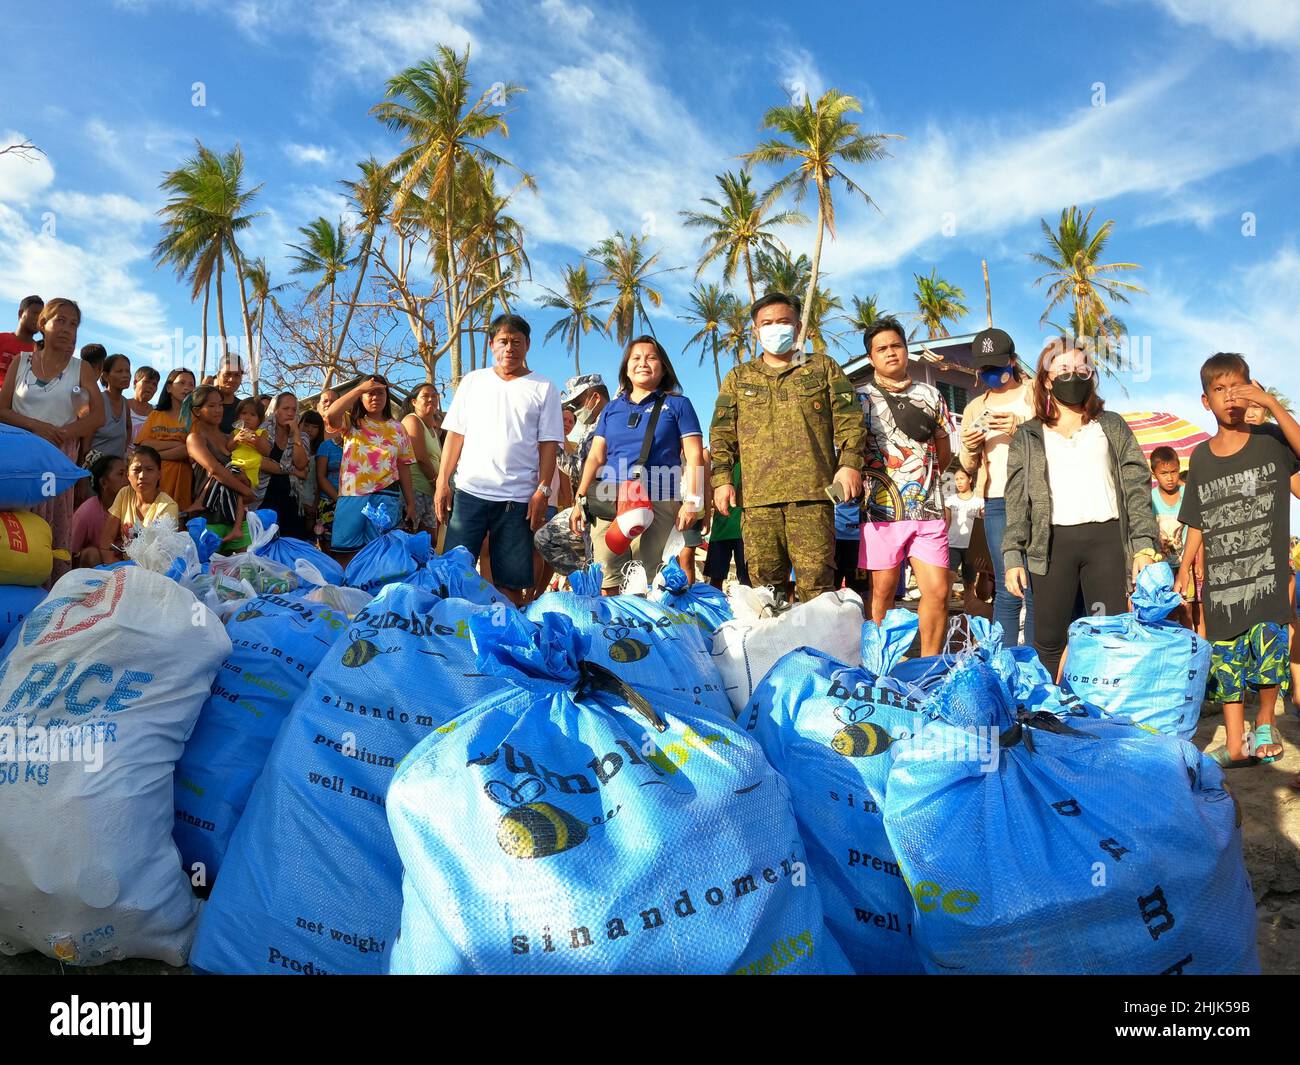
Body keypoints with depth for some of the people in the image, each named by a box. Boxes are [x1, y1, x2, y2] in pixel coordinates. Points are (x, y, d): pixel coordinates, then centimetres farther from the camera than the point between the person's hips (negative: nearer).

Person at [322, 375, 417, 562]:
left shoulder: (397, 428, 12)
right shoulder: (351, 422, 8)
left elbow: (403, 468, 11)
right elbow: (331, 415, -16)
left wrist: (410, 503, 7)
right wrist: (359, 388, -12)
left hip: (385, 496, 1)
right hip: (351, 495, -1)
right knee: (344, 552, 1)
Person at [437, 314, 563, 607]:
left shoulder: (543, 389, 8)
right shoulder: (472, 381, 13)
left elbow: (548, 445, 3)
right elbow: (455, 435, 11)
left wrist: (542, 491, -7)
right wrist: (442, 482, 3)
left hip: (517, 498, -1)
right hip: (468, 491, 2)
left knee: (510, 581, 2)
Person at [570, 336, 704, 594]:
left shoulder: (677, 405, 10)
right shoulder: (612, 408, 19)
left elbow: (694, 456, 3)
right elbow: (595, 457, 17)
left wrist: (692, 501, -8)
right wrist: (580, 500, 8)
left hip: (658, 503, -3)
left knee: (648, 581, -9)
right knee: (607, 581, -3)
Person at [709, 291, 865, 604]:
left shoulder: (823, 367, 18)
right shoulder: (738, 378, 22)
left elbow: (849, 419, 10)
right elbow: (722, 433, 16)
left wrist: (849, 462, -6)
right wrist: (721, 478, 3)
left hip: (811, 492, -2)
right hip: (757, 496, 2)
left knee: (816, 581, -9)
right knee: (764, 580, 0)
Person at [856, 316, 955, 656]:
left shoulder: (930, 395, 16)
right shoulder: (859, 398, 6)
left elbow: (944, 454, 21)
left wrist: (926, 478, 9)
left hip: (928, 507, 3)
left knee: (938, 591, -2)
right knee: (882, 592, 1)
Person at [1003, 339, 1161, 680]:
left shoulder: (1112, 426, 15)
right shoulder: (1027, 437, 12)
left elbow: (1137, 486, 8)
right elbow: (1016, 501, 7)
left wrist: (1143, 544, -3)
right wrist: (1013, 556, -2)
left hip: (1107, 538, 1)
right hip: (1052, 542, 0)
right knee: (1049, 640, 2)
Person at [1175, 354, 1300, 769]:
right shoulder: (1200, 457, 8)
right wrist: (1183, 572, 9)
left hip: (1267, 572, -3)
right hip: (1220, 578, 3)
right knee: (1225, 662, 5)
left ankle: (1266, 722, 17)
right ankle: (1235, 747, 17)